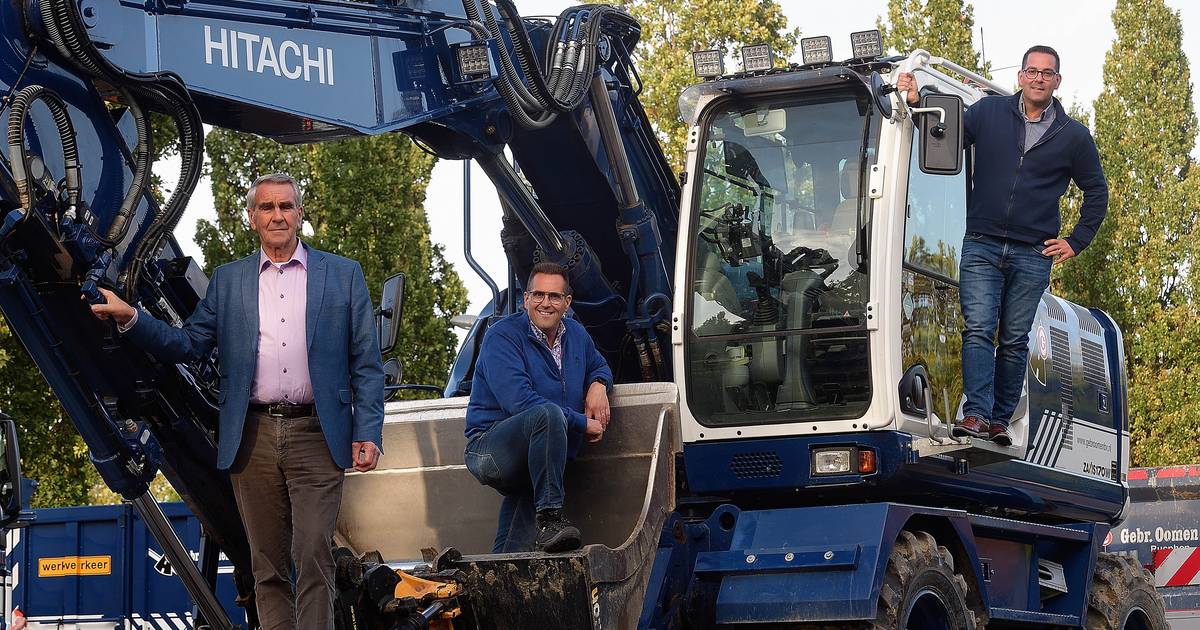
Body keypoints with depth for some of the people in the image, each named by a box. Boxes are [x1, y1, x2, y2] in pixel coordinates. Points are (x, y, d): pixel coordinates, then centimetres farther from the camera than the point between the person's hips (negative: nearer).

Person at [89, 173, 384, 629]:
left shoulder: (343, 275, 8)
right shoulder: (227, 280, 15)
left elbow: (366, 364, 5)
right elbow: (189, 345, 11)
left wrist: (368, 433, -4)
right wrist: (130, 318, -3)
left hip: (316, 436, -2)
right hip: (253, 438, 2)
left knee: (313, 557, -9)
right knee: (267, 566, 5)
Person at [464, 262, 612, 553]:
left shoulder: (576, 334, 13)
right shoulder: (503, 336, -11)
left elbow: (599, 366, 35)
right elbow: (519, 402, -22)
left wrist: (598, 385, 6)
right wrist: (583, 424, -18)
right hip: (489, 450, -8)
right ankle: (550, 517, -38)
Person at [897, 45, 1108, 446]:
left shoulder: (1073, 136, 6)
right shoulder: (988, 112, 5)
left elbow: (1097, 193, 16)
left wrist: (1076, 242, 9)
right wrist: (915, 104, -5)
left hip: (1033, 256, 0)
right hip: (981, 246, 0)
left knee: (1015, 339, 4)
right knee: (978, 329, -12)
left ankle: (1000, 419, 9)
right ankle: (976, 413, -19)